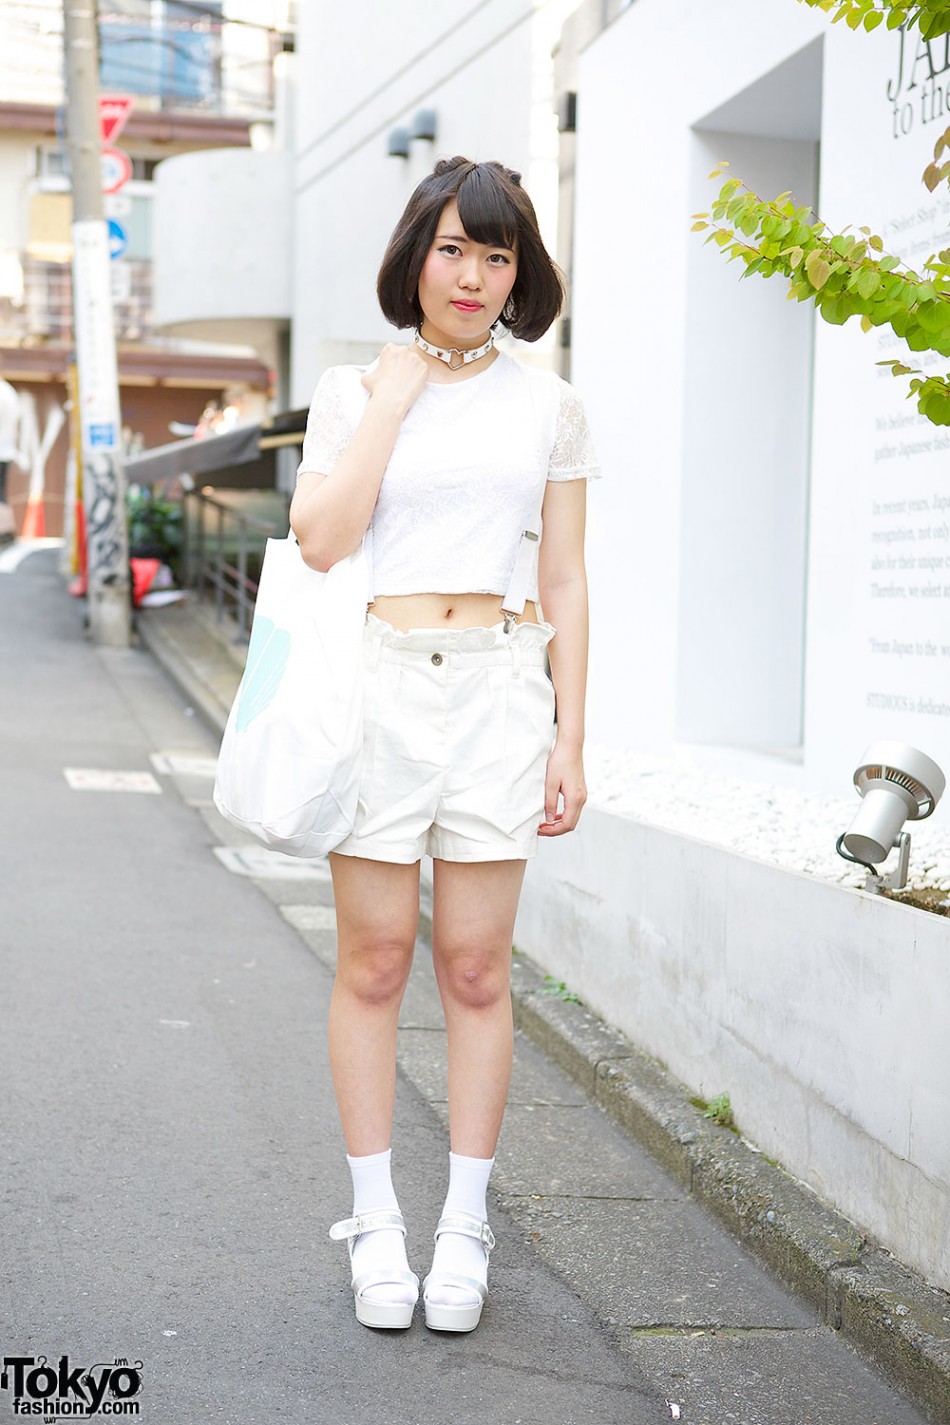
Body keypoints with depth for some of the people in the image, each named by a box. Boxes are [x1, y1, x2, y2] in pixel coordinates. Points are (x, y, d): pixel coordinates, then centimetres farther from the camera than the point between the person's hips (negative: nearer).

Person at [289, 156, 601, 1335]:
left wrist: (569, 738, 3)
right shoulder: (350, 391, 6)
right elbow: (319, 541, -8)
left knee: (477, 970, 3)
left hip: (498, 692, 1)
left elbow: (564, 585, 9)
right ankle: (375, 1222, 14)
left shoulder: (548, 407, 9)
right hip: (378, 688, 0)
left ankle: (463, 1227, 14)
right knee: (373, 963, 2)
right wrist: (393, 400, -6)